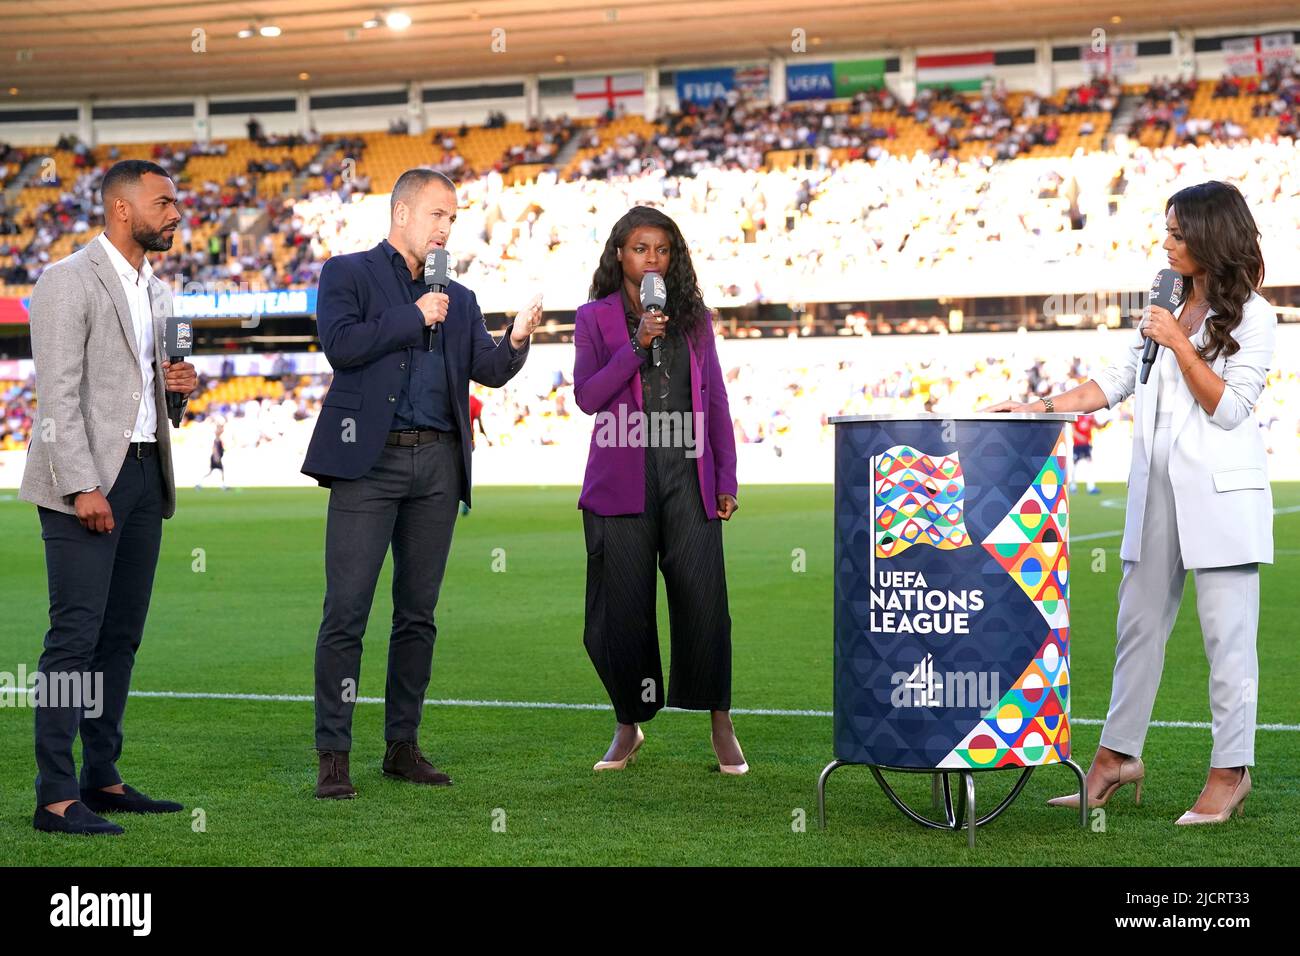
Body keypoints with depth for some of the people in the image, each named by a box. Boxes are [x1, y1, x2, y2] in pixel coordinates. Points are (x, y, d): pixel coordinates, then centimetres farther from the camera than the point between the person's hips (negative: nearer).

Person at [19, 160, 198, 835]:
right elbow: (59, 393, -14)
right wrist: (82, 487, -21)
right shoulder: (69, 281, -8)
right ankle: (56, 797, -8)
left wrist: (175, 385, 5)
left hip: (144, 474, 8)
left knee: (121, 635, 10)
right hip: (86, 480, -8)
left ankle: (101, 779, 18)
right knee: (76, 635, -10)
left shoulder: (155, 292, 18)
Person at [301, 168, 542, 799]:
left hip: (437, 463, 5)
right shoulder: (348, 273, 6)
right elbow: (340, 344, -11)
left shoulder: (458, 299, 20)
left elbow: (490, 370, 8)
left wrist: (517, 340, -12)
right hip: (370, 460, -5)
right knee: (346, 612, -7)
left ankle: (403, 746, 17)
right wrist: (414, 319, -7)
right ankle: (333, 756, -4)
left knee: (418, 613, 9)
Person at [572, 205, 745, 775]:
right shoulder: (596, 318, 7)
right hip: (623, 479, -1)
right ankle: (629, 726, 17)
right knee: (624, 608, 2)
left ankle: (720, 725, 6)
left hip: (688, 476, 1)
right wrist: (637, 345, -14)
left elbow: (715, 400, 12)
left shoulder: (694, 317, 13)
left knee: (704, 596, -5)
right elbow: (587, 396, -5)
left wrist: (726, 480, 7)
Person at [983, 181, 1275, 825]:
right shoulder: (1168, 305, 15)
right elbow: (1114, 383, 16)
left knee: (1226, 632, -3)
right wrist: (1040, 409, 7)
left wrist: (1180, 344, -15)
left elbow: (1229, 407, -10)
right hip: (1157, 484, 7)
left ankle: (1230, 772, 3)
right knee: (1139, 622, 9)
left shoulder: (1252, 316, -4)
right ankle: (1118, 756, 17)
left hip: (1219, 493, -7)